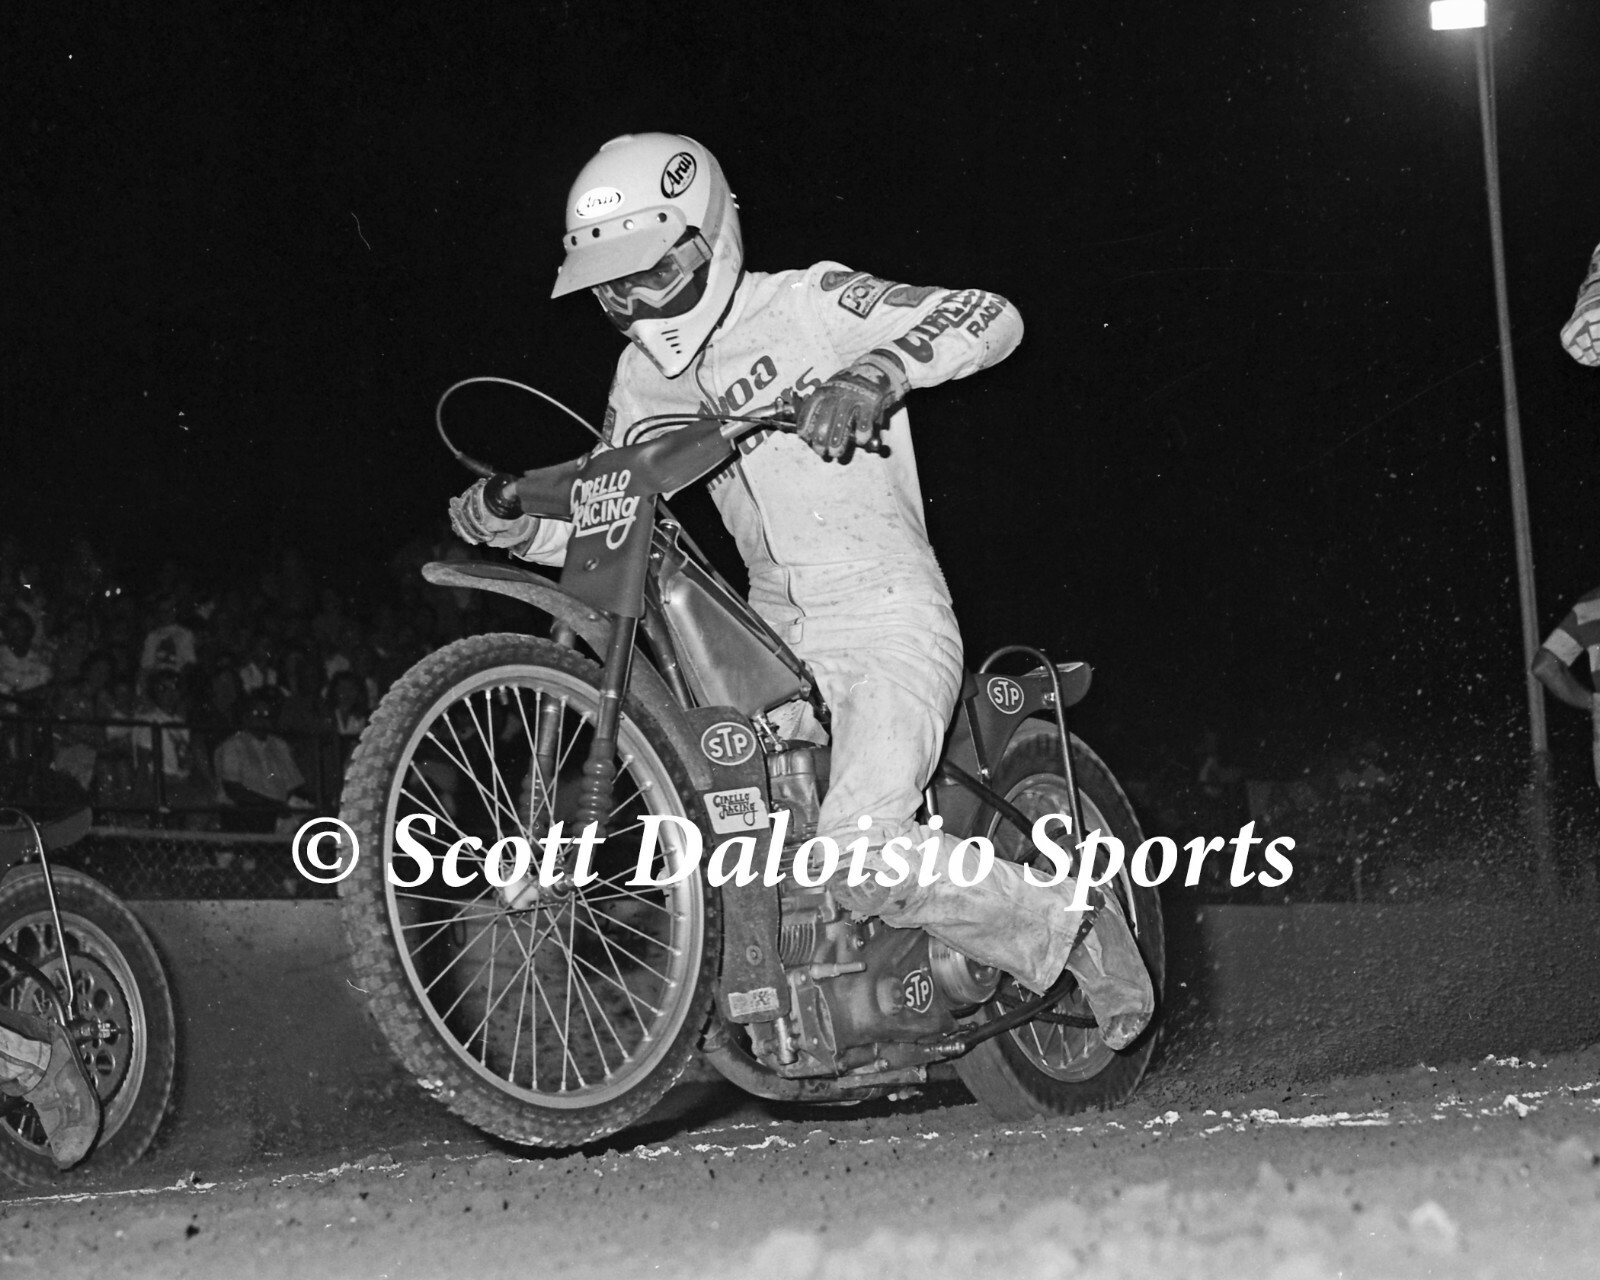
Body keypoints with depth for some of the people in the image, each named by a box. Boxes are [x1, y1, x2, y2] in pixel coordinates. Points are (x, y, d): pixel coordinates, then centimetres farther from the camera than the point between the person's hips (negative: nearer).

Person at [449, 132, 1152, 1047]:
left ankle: (1069, 922, -2)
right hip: (776, 636, 8)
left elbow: (992, 318, -15)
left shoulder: (809, 303, -6)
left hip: (888, 620, -8)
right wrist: (519, 524, -5)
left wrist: (879, 372, -32)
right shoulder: (646, 376, 13)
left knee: (862, 856, -25)